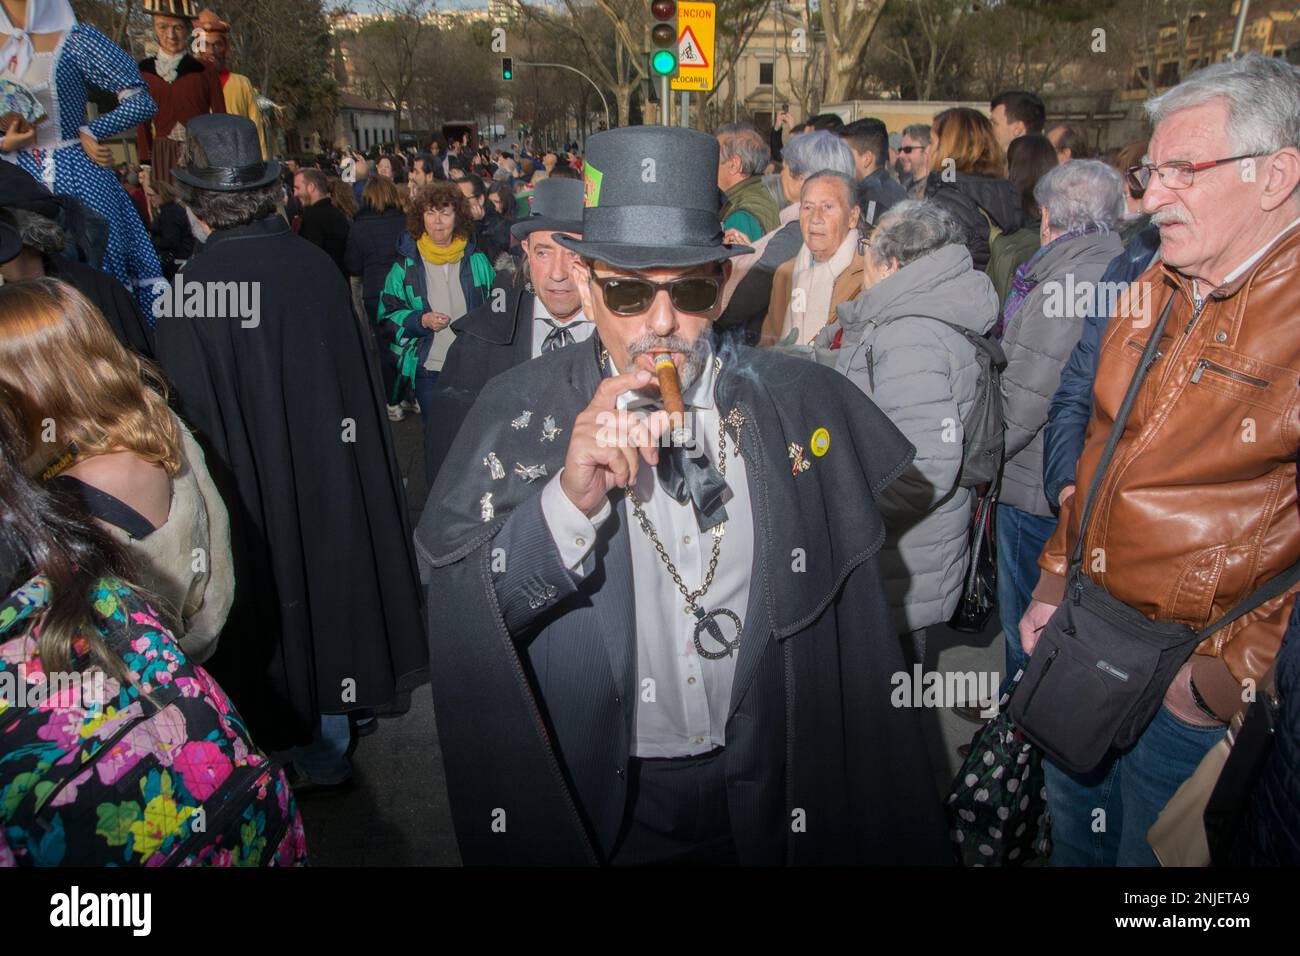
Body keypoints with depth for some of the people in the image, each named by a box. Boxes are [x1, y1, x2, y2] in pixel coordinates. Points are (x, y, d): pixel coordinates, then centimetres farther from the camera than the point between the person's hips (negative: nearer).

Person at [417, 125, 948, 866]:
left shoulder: (804, 403, -8)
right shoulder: (519, 412, -12)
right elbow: (462, 609, -18)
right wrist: (569, 502, -33)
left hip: (766, 785, 1)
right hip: (596, 798, 0)